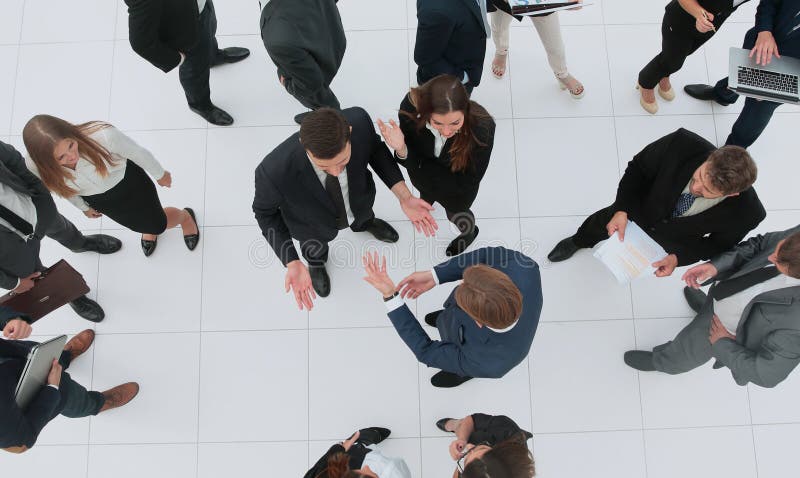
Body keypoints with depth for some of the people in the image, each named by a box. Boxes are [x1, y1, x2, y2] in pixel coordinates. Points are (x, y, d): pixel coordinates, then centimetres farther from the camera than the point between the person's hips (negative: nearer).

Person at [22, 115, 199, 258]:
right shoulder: (36, 167, -33)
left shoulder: (102, 135, -44)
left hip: (128, 182, -2)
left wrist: (160, 174, -3)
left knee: (159, 225, 18)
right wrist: (84, 207, 13)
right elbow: (64, 188, -7)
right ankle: (149, 228, 66)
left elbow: (137, 153, -21)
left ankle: (185, 216, 55)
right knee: (141, 225, 27)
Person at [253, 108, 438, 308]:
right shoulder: (274, 171, -47)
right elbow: (265, 211, -23)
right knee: (316, 245, 34)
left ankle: (364, 223, 74)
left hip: (358, 200, 2)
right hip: (313, 223, -1)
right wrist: (292, 264, -33)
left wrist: (404, 196, -25)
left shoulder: (358, 121, -41)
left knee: (361, 216, 37)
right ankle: (316, 260, 70)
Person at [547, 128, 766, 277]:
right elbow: (638, 167, -22)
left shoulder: (748, 212, -39)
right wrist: (622, 210, -31)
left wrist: (679, 258, -28)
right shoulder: (682, 143, -42)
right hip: (639, 205, 1)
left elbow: (721, 244, -16)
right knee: (600, 224, 28)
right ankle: (578, 241, 62)